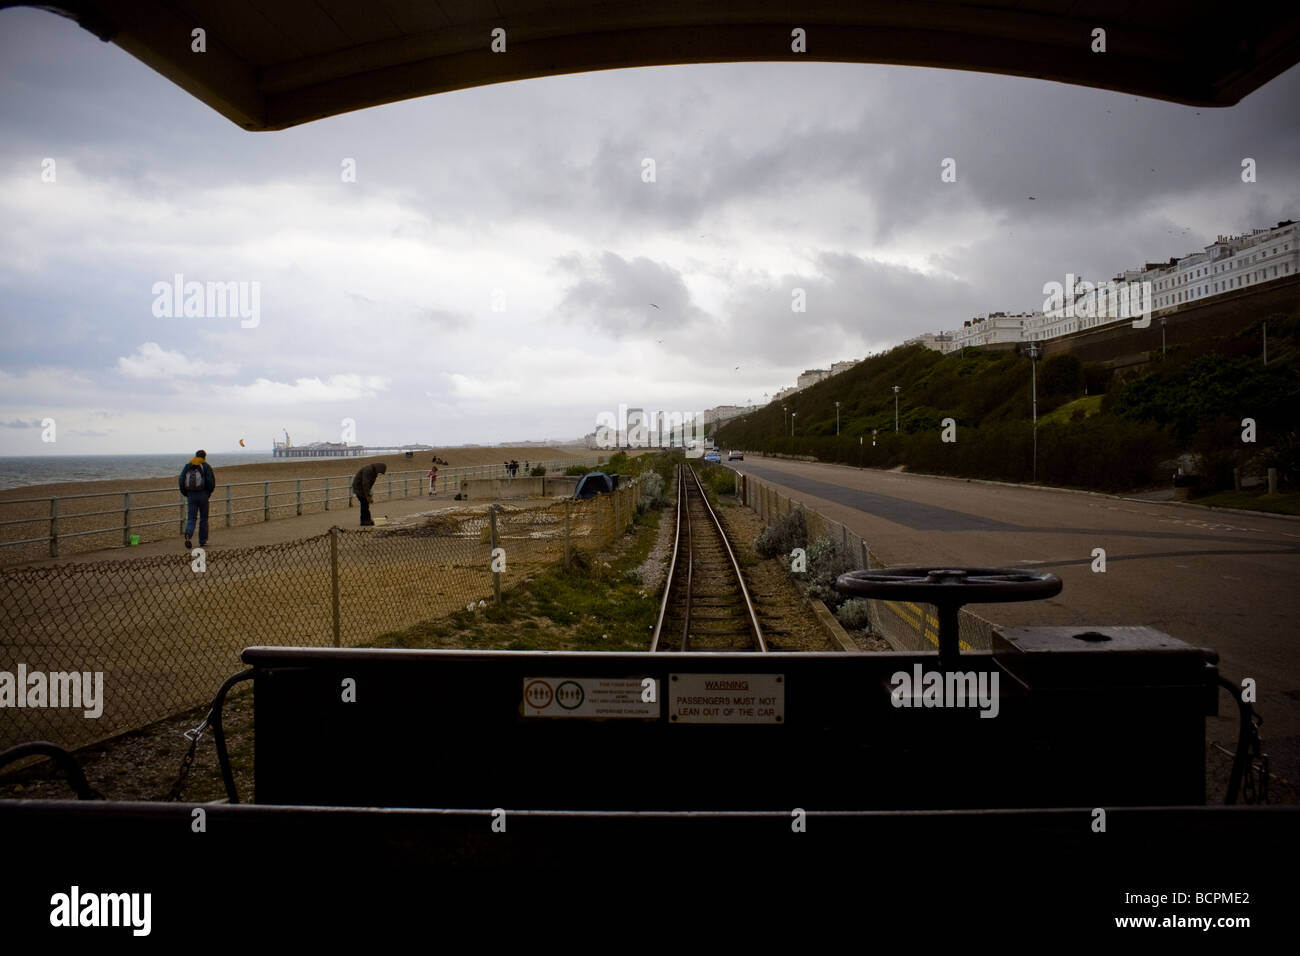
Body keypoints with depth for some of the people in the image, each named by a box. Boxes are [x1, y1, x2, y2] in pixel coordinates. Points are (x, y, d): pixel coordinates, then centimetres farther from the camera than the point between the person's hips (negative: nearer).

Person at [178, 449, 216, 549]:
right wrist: (209, 492, 6)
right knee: (203, 518, 9)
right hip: (203, 495, -2)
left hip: (190, 496, 2)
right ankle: (203, 541, 14)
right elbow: (211, 481, -9)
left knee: (191, 518, 5)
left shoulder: (187, 466, 8)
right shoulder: (206, 466, -3)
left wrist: (186, 494, 12)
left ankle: (188, 535, -23)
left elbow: (181, 481, 4)